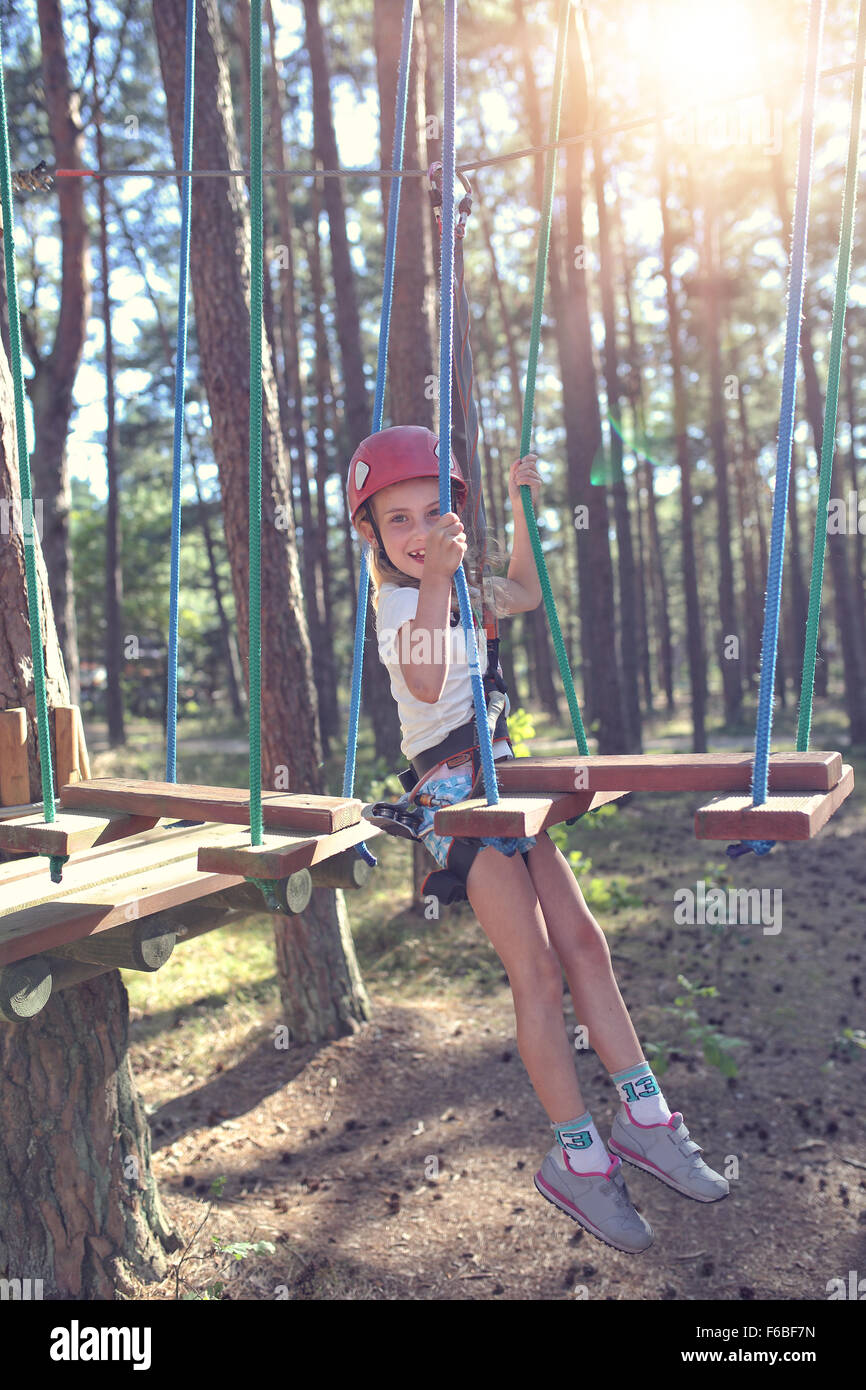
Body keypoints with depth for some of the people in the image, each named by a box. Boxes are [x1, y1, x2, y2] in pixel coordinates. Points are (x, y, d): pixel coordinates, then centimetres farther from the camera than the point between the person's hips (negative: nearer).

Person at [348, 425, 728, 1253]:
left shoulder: (462, 588, 12)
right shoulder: (396, 602, -15)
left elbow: (525, 593, 33)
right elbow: (425, 682, -36)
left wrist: (520, 508, 25)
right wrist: (436, 579, -46)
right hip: (453, 794, -8)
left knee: (582, 941, 4)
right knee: (535, 970, -10)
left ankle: (643, 1121, 13)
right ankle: (577, 1159, 2)